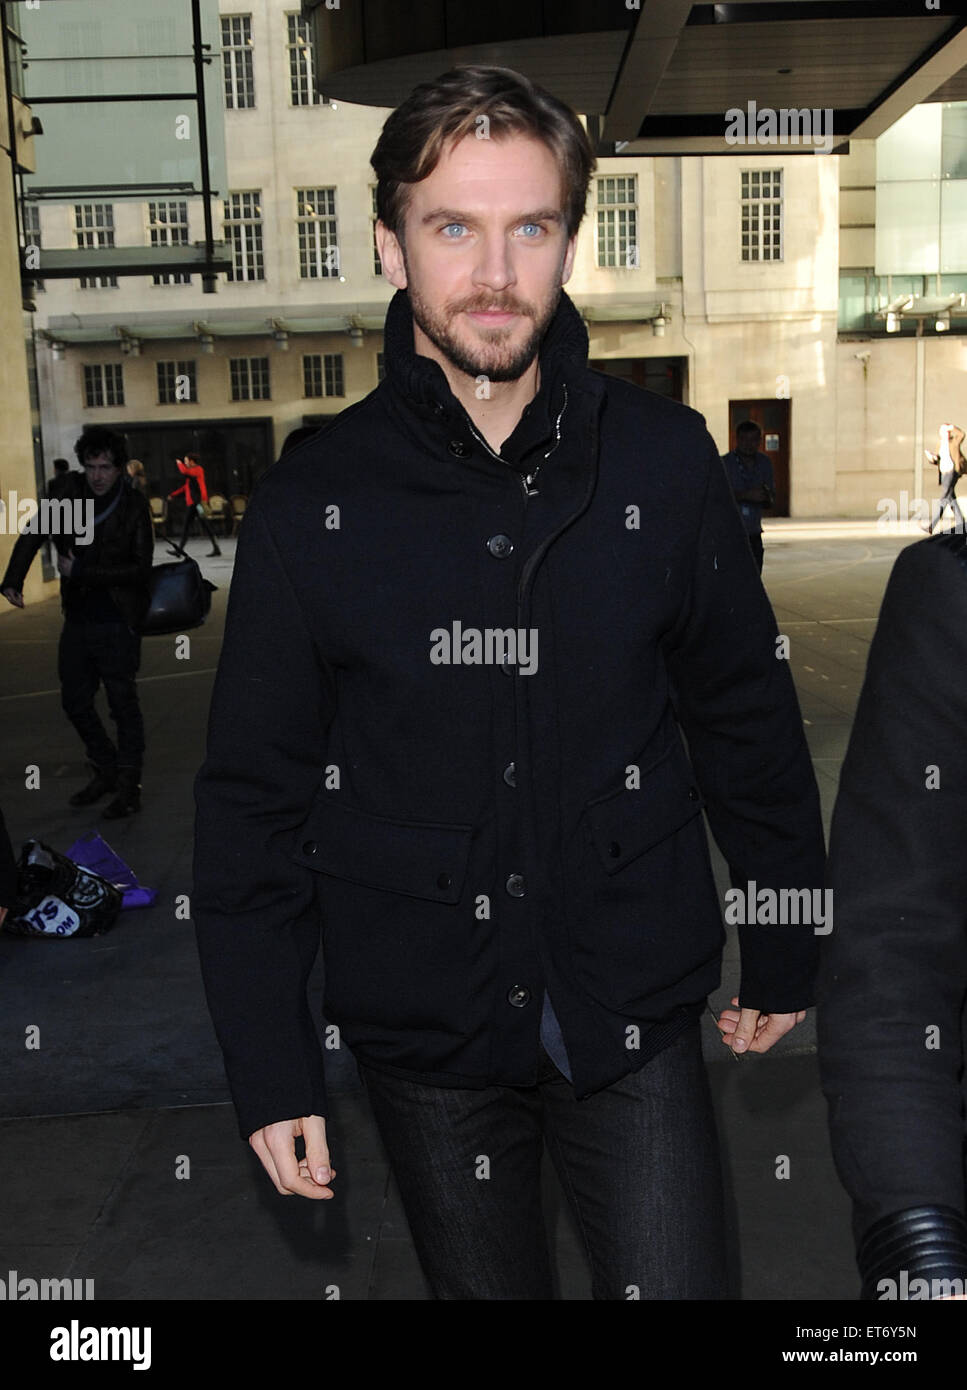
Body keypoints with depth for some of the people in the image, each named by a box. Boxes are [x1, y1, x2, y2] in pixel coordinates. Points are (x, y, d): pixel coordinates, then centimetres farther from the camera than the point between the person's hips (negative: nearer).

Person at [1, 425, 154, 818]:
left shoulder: (134, 507, -10)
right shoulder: (70, 494, 1)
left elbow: (142, 569, -14)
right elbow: (33, 535, 9)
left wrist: (82, 571, -17)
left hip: (117, 623, -5)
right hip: (77, 620, 5)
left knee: (123, 705, 2)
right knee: (75, 702, 14)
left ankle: (128, 787, 14)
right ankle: (105, 771, 33)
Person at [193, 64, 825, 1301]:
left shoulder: (663, 461, -5)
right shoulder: (311, 501, -7)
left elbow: (746, 716, 4)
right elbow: (253, 800, -3)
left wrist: (783, 952, 10)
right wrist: (267, 1063, -3)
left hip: (636, 1018, 0)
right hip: (423, 1030, 1)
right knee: (484, 1286, 20)